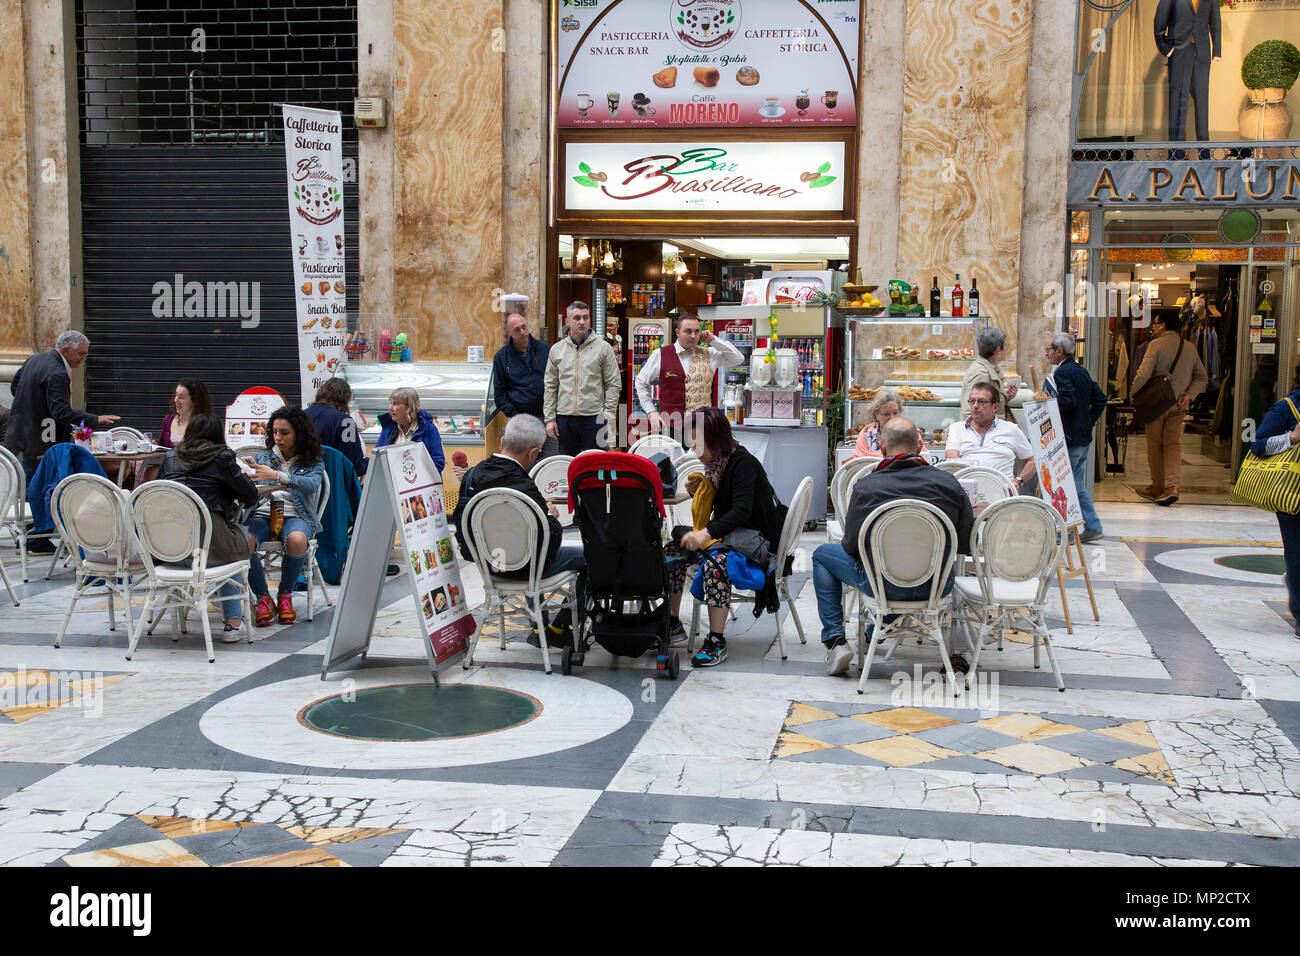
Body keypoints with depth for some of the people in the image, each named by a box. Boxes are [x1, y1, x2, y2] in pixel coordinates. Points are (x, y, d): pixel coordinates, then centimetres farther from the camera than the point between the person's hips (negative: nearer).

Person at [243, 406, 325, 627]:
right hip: (262, 513, 2)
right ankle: (263, 598, -15)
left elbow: (311, 484, -12)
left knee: (296, 540, -38)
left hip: (295, 515, -2)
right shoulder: (263, 457, 21)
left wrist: (277, 476, -26)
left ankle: (285, 595, -10)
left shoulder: (314, 463, 11)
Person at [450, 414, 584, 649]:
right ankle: (558, 630, 17)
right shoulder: (525, 489, -31)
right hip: (522, 567, -7)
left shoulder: (472, 475, -11)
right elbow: (553, 539, -24)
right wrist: (552, 516, 0)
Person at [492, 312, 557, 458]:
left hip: (547, 416, 1)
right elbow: (499, 393, 7)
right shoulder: (501, 357, 4)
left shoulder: (544, 348, 8)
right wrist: (515, 415, -5)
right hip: (520, 417, -1)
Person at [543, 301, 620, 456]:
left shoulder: (603, 347, 2)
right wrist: (549, 418, 3)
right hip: (564, 418, 3)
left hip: (594, 418, -3)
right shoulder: (557, 350, 9)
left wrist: (609, 414, -8)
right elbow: (550, 387, 10)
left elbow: (613, 385, 0)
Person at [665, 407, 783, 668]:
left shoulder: (742, 463, -18)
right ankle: (672, 624, 5)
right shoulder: (713, 462, 7)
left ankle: (716, 642, -30)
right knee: (671, 553, -6)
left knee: (714, 562, -36)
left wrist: (708, 533, -42)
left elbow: (742, 510, -30)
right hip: (727, 532, 9)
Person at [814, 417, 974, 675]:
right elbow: (967, 545, 1)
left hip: (884, 585, -3)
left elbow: (851, 546, -5)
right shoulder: (949, 483, -5)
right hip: (937, 588, 3)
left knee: (822, 555, 21)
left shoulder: (865, 486, -11)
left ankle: (835, 640, 12)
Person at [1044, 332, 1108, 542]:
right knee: (1077, 484, 15)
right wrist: (1090, 421, 15)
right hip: (1084, 437, 9)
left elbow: (1069, 401, -27)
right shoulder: (1081, 371, 14)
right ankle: (1092, 527, 17)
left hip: (1070, 439, -9)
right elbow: (1100, 399, 15)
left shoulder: (1062, 372, -14)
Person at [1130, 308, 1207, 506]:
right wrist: (1188, 395, -1)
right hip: (1178, 406, 5)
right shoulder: (1190, 348, 9)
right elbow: (1202, 377, 8)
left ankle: (1158, 487, 14)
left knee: (1155, 445, 8)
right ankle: (1172, 487, -13)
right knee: (1173, 444, 4)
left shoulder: (1156, 345, -10)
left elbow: (1143, 374, -17)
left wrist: (1134, 393, -3)